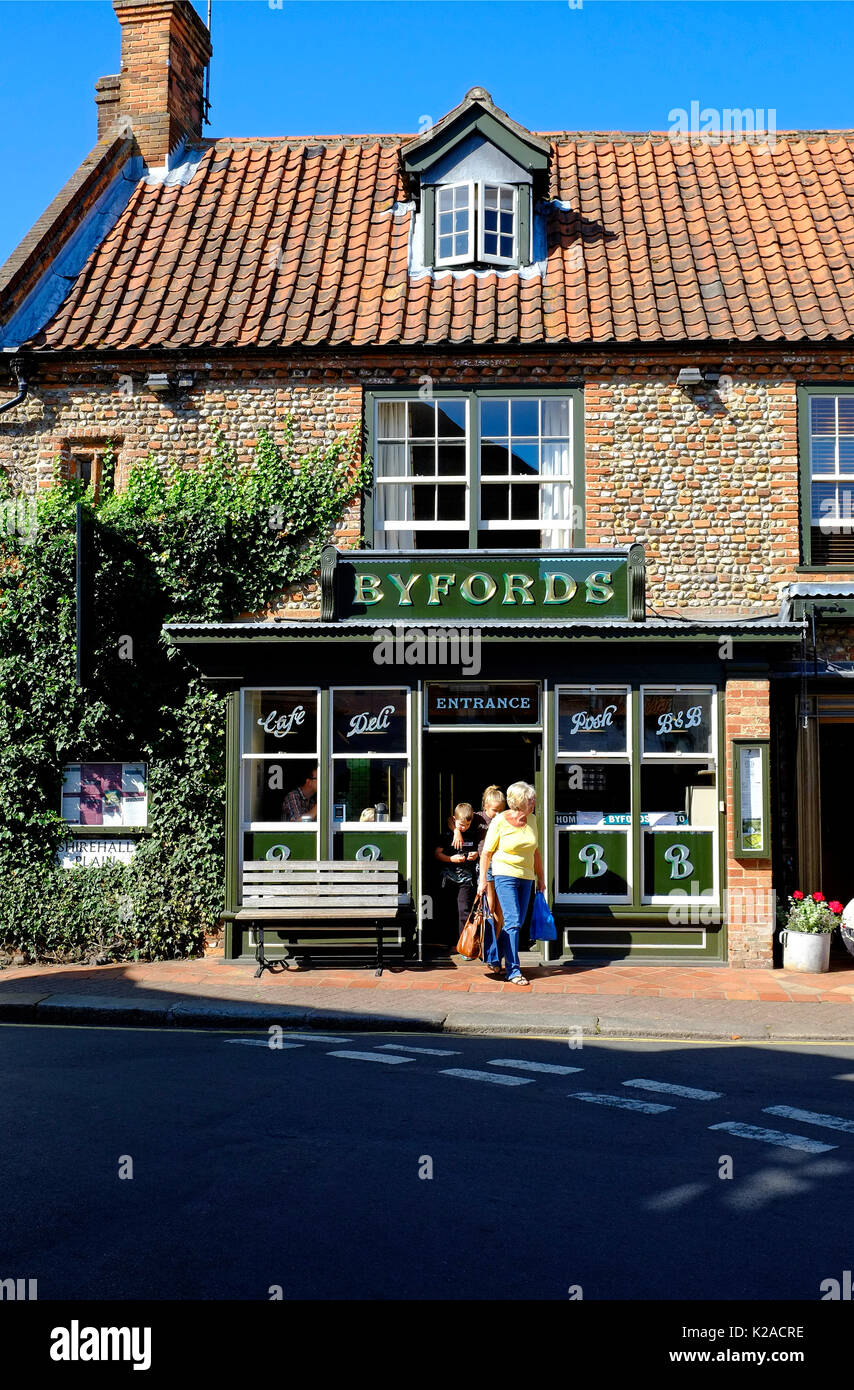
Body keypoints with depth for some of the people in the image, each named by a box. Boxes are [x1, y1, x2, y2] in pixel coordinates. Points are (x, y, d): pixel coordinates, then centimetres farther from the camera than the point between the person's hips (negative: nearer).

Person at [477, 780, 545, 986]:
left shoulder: (532, 819, 7)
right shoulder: (500, 821, -9)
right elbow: (487, 852, -4)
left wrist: (541, 877, 18)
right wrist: (482, 880, -8)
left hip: (526, 877, 6)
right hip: (505, 875, -6)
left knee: (517, 923, 7)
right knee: (512, 922, -12)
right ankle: (513, 971, -8)